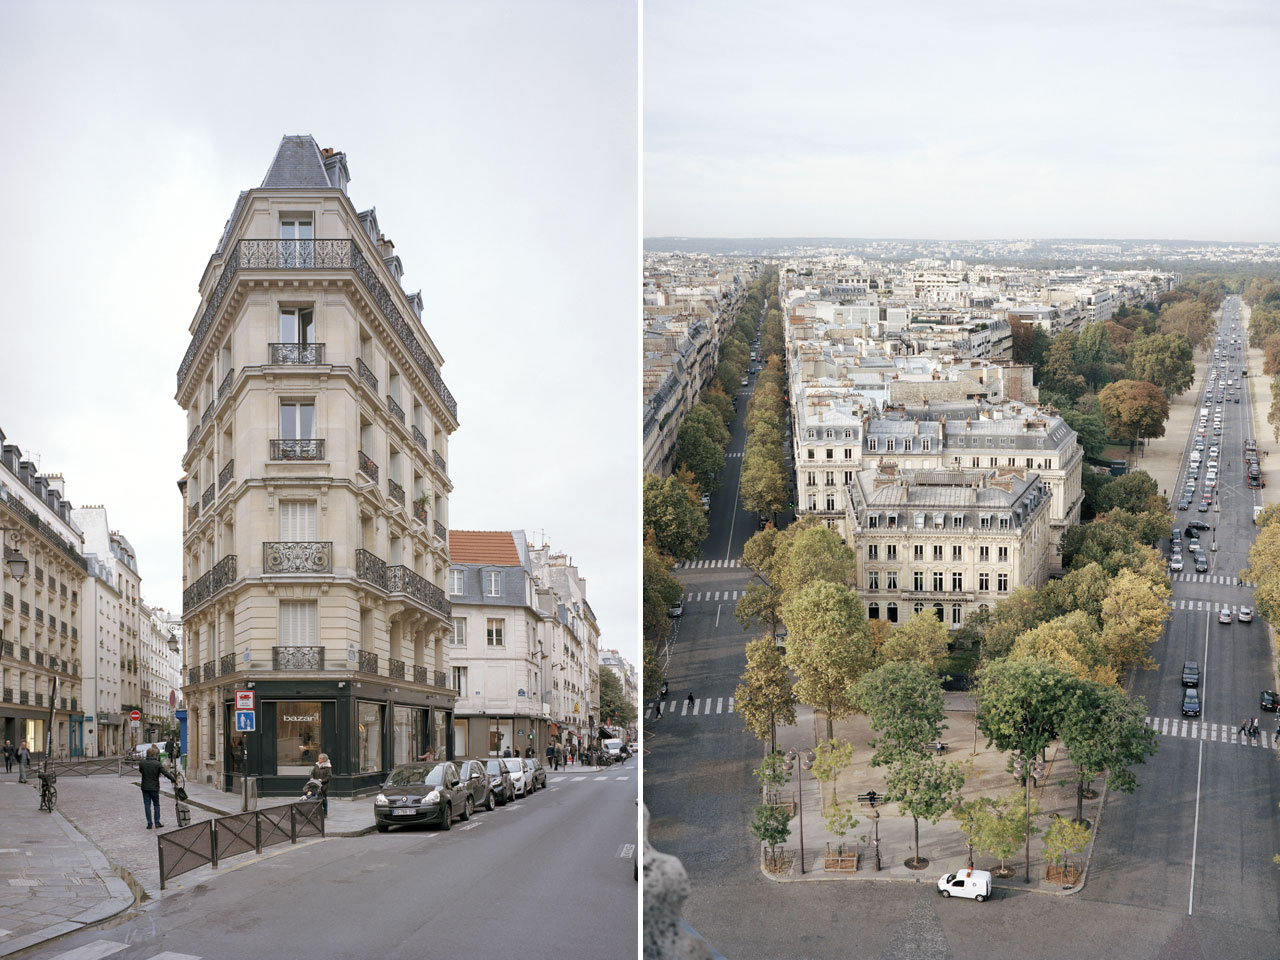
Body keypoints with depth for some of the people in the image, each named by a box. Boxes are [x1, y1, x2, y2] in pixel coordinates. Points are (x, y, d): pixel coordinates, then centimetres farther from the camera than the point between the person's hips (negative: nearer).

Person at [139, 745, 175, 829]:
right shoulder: (158, 764, -11)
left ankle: (149, 824, 6)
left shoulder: (142, 763, -4)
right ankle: (157, 823, 10)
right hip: (154, 788, -2)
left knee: (147, 805, 7)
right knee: (156, 805, 12)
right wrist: (174, 780, -4)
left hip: (145, 788, 2)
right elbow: (166, 773, -12)